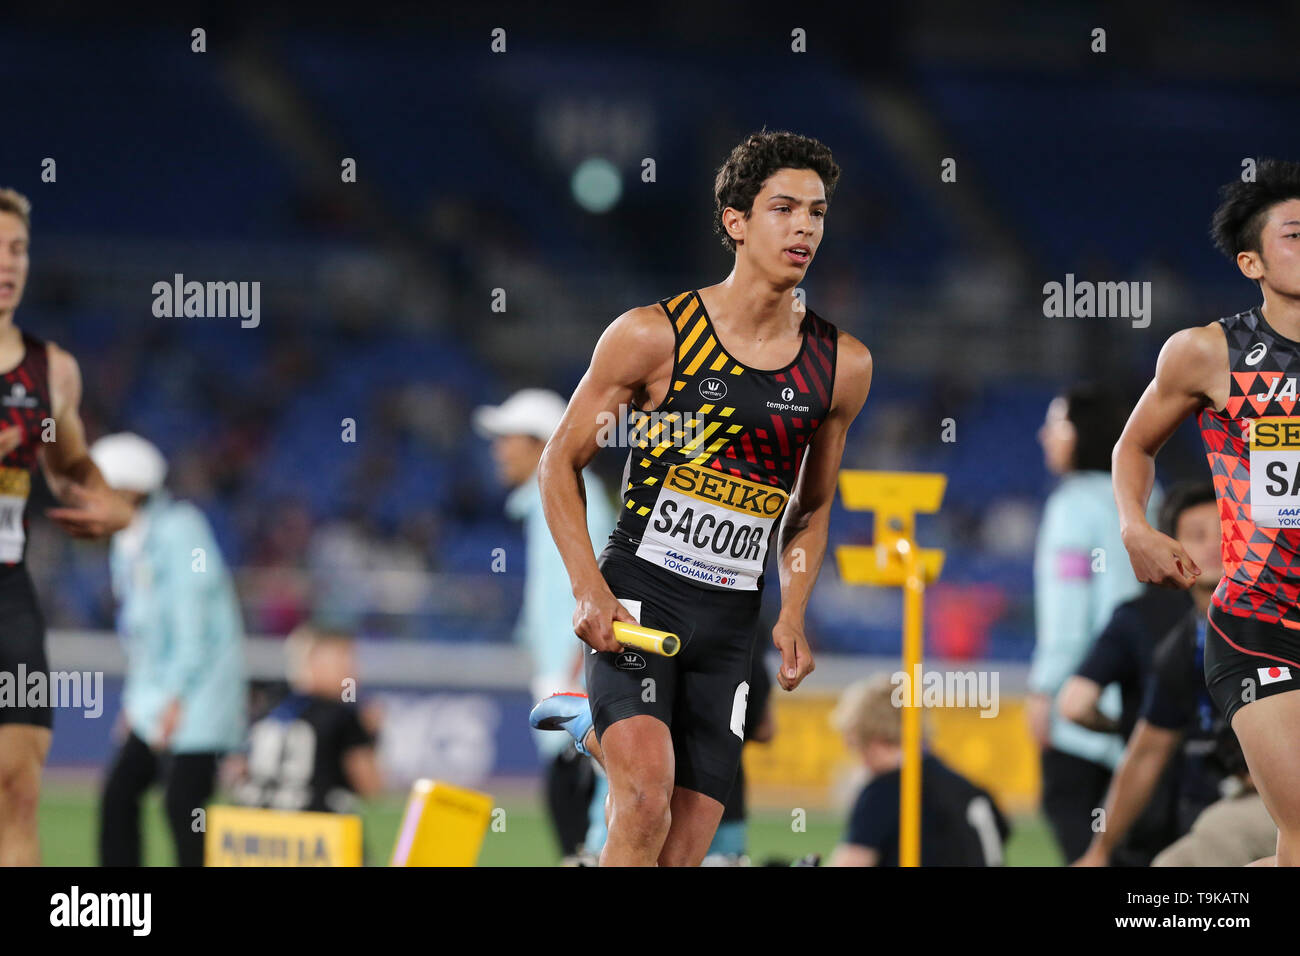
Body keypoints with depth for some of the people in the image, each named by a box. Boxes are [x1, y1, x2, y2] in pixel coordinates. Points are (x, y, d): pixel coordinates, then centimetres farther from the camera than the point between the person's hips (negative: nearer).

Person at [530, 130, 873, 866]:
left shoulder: (843, 365, 5)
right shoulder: (653, 335, -5)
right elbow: (561, 462, 2)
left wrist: (794, 617, 6)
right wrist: (590, 590, -10)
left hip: (733, 619, 4)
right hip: (639, 591, -4)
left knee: (684, 851, 1)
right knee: (648, 797, -25)